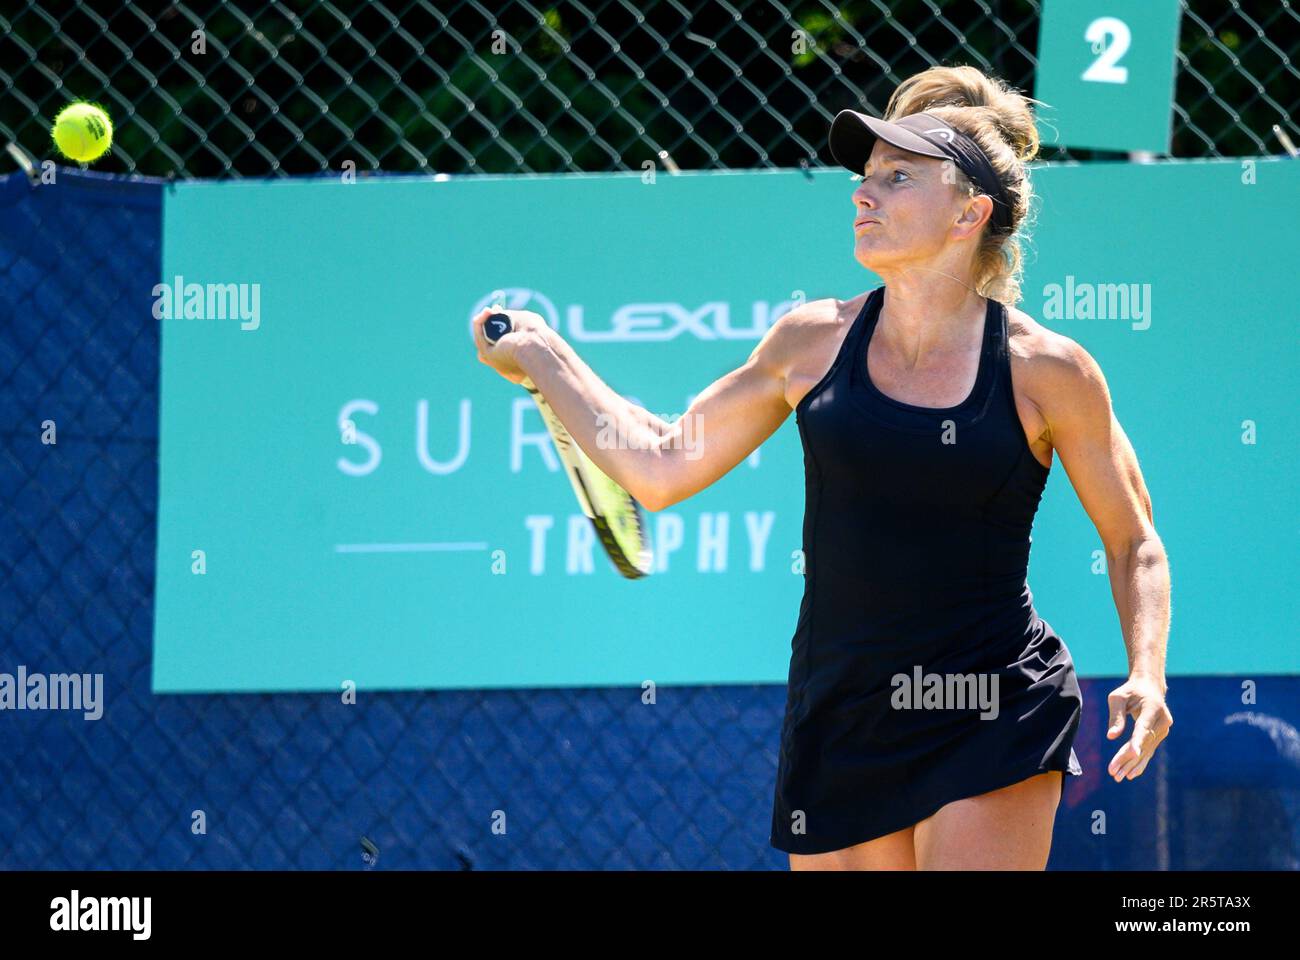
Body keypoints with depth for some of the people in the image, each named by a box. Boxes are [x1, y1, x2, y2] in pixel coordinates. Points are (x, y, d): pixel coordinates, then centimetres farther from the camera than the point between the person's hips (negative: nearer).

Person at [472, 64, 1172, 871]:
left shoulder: (1045, 370, -4)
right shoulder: (815, 341, 5)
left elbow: (1134, 543, 7)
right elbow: (660, 469, 14)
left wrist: (1147, 676, -9)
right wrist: (540, 355, 14)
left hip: (992, 722, -4)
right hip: (838, 726, 4)